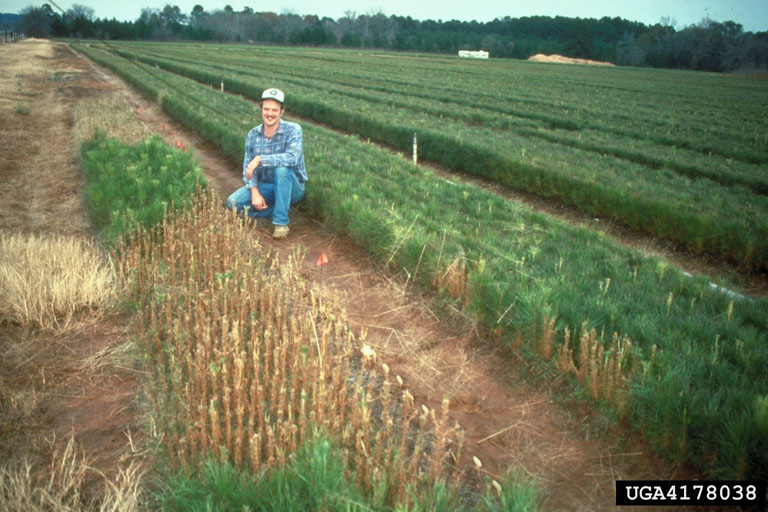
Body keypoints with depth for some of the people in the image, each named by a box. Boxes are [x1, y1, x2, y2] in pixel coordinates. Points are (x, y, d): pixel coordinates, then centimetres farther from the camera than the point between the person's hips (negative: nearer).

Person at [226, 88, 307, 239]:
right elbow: (248, 168, -2)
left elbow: (292, 157, -32)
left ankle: (281, 222, -26)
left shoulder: (293, 129, -15)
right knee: (233, 202, -15)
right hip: (265, 187, 4)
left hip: (292, 187, -4)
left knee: (282, 169, -36)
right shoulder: (253, 134, -2)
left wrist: (260, 159, -35)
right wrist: (255, 192, -18)